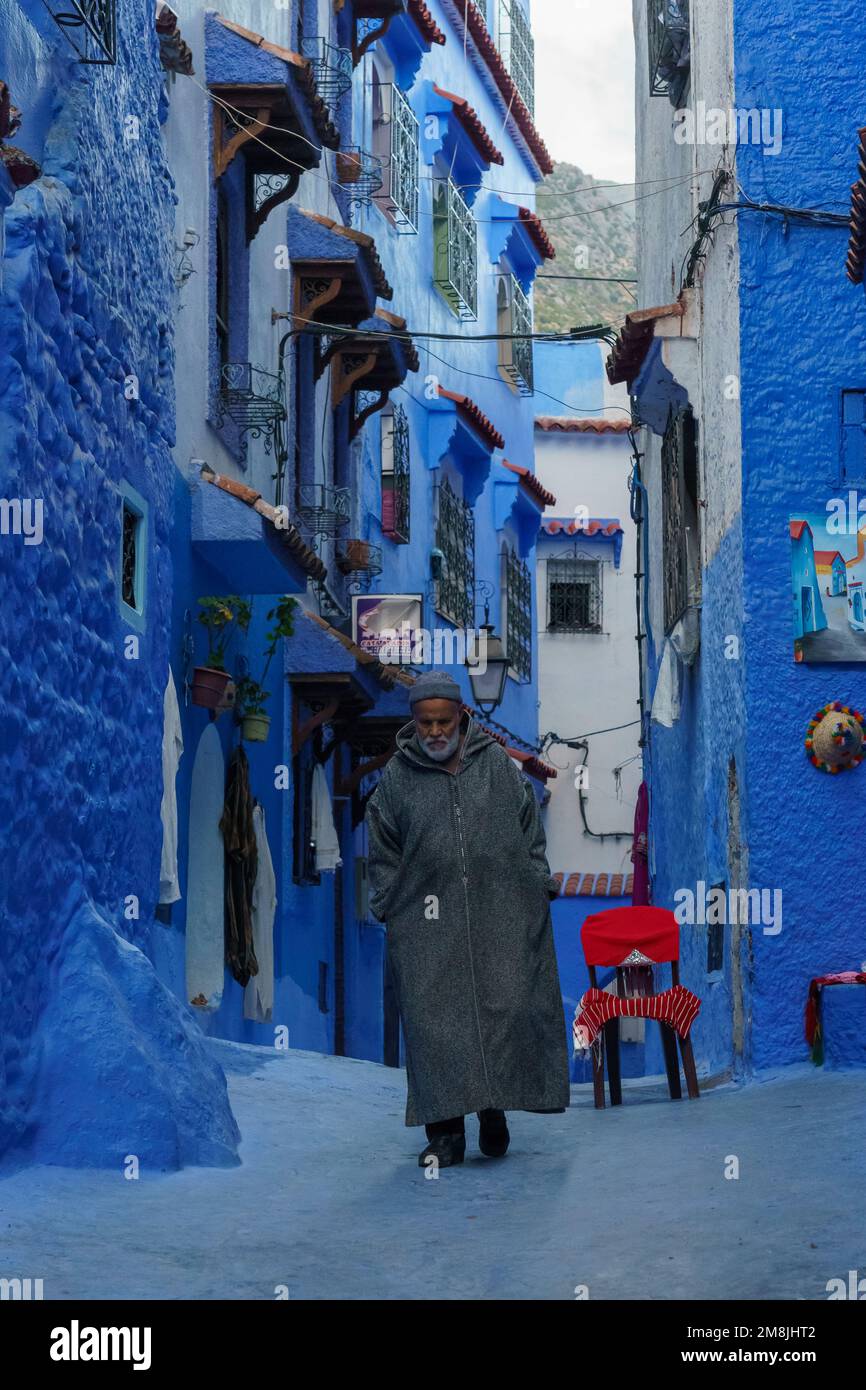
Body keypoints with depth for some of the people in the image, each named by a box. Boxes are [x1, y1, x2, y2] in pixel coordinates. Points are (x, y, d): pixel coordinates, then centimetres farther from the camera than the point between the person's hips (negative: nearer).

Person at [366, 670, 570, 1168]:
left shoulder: (498, 764, 6)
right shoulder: (397, 777, 5)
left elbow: (529, 829, 12)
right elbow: (384, 853, 10)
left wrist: (537, 887, 7)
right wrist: (390, 906, 3)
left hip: (501, 914, 0)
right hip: (428, 918, 0)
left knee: (505, 1007, -5)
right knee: (434, 1017, -4)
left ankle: (494, 1108, 13)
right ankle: (446, 1132, -1)